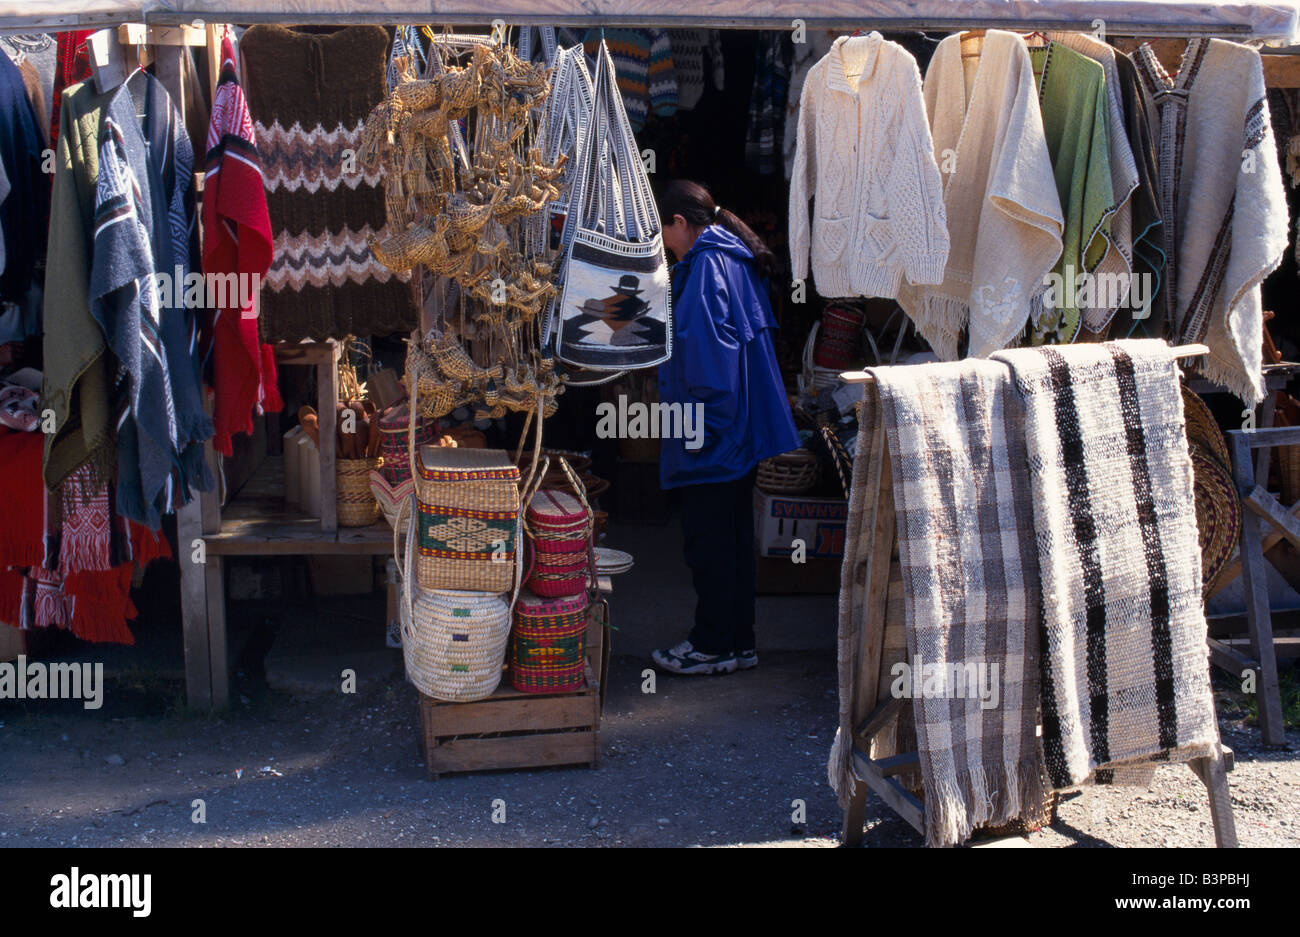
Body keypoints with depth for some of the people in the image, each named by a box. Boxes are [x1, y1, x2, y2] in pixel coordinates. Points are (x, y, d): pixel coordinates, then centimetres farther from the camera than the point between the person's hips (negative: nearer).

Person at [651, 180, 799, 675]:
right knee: (734, 536, 14)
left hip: (711, 434, -10)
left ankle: (714, 645, 6)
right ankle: (739, 641, 21)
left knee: (708, 540, -1)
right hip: (743, 430, 10)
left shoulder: (705, 266, -14)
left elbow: (708, 351, -22)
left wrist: (699, 427, -20)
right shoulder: (738, 260, 15)